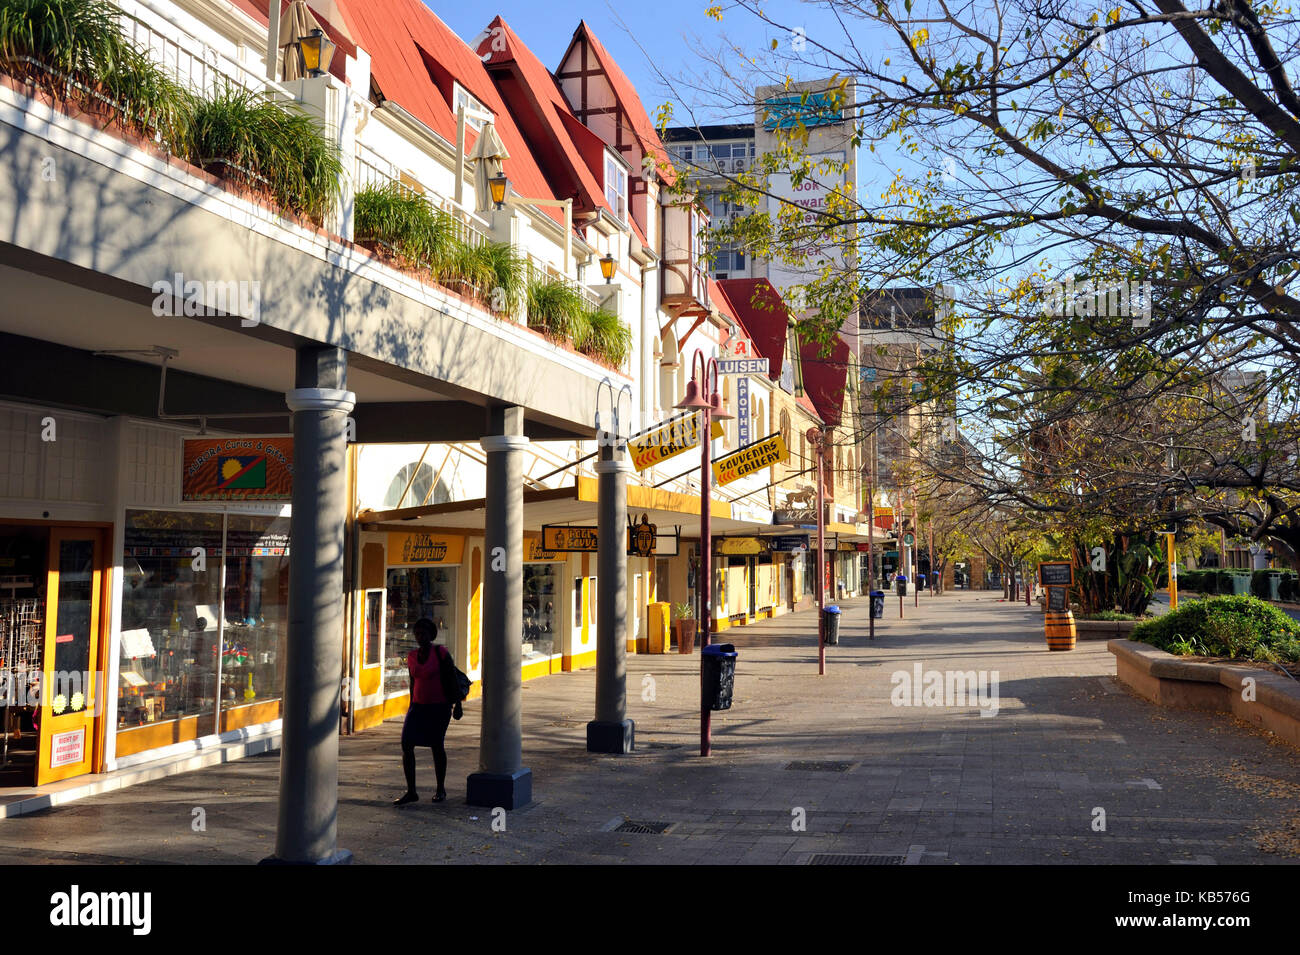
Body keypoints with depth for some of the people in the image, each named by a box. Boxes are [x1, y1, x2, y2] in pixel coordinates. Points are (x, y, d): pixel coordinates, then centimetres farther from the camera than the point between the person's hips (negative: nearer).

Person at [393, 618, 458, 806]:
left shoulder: (441, 653, -10)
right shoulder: (411, 656, 5)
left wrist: (458, 705, -7)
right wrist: (411, 708, 18)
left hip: (439, 706, -5)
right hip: (419, 706, 5)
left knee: (437, 746, 3)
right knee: (406, 745, -8)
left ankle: (441, 789, 23)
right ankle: (411, 792, -1)